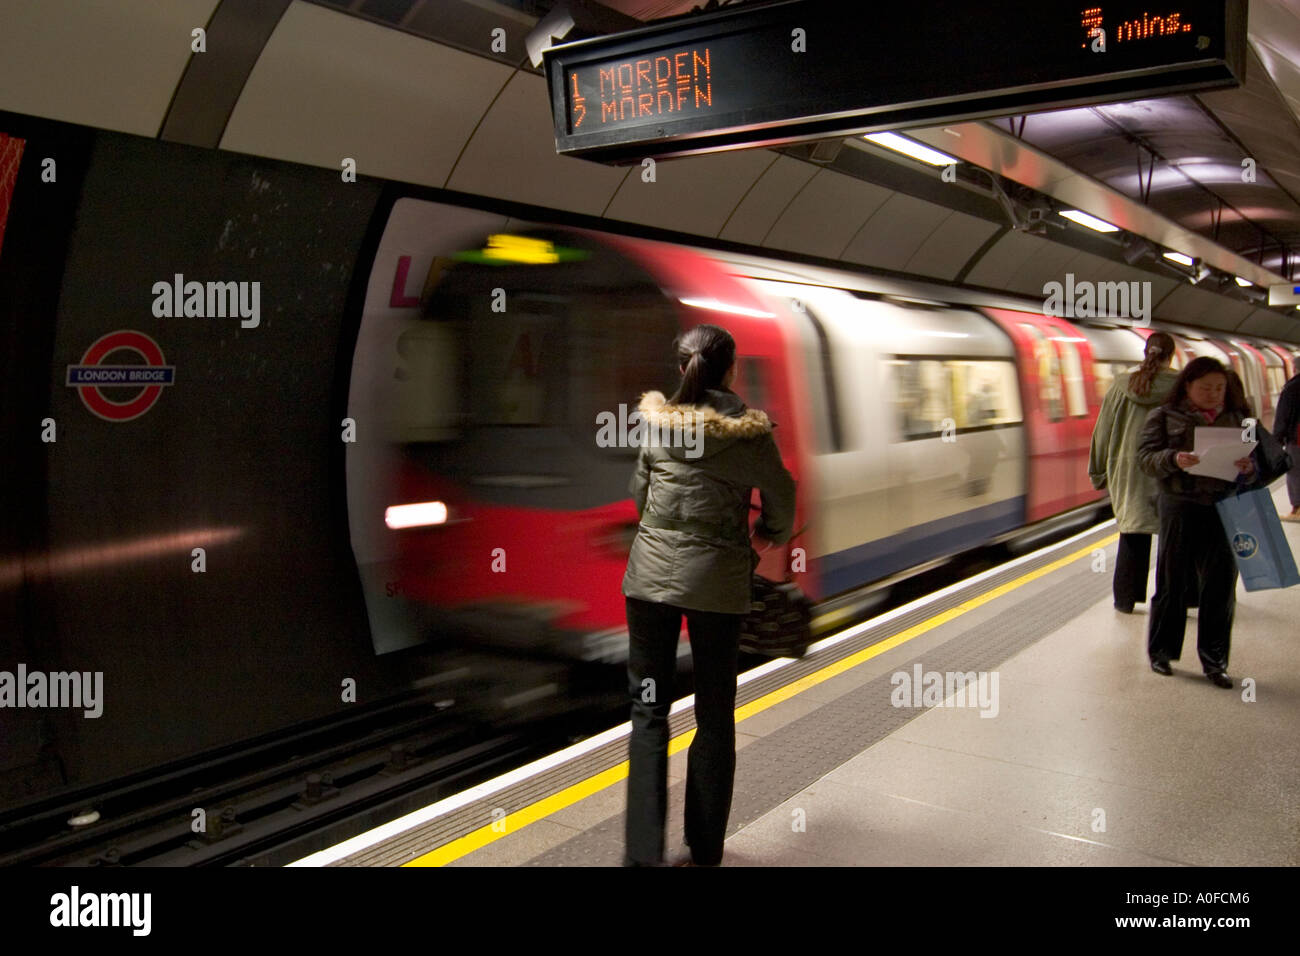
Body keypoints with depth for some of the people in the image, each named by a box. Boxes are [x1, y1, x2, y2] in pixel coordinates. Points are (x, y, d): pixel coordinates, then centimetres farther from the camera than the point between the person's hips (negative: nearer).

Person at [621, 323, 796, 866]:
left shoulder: (657, 421, 0)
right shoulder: (751, 433, -5)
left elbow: (639, 494, 10)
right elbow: (781, 505, 2)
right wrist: (769, 535, 24)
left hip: (652, 573, 1)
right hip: (719, 581, -1)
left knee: (648, 709, 7)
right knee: (715, 715, 13)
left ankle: (643, 851, 1)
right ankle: (705, 851, 22)